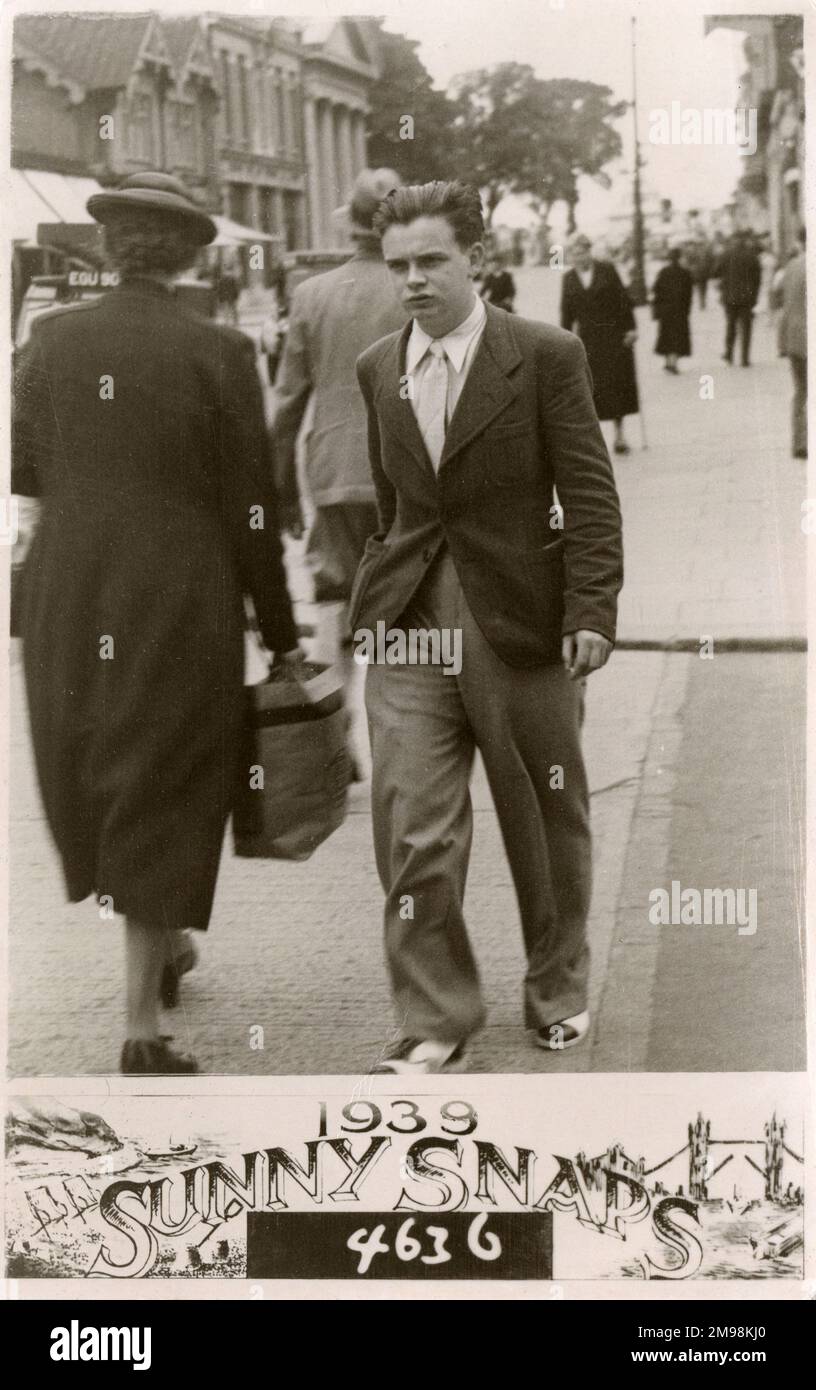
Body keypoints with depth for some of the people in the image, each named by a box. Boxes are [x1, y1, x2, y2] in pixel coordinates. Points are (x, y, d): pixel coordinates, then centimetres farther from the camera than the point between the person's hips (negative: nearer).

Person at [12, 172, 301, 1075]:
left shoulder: (52, 339, -2)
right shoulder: (219, 355, -10)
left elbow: (24, 473, 7)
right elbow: (249, 510, -7)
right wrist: (281, 635, 2)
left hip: (66, 598, 3)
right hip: (180, 604, -3)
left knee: (92, 780, 23)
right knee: (163, 798, 6)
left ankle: (161, 941, 41)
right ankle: (142, 1026, 8)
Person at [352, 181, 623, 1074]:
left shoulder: (546, 356, -5)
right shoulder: (376, 370, 9)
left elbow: (590, 495, -6)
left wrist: (590, 612, -14)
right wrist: (374, 597, 14)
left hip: (523, 622, -3)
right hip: (409, 629, 3)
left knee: (547, 822, 11)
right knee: (413, 832, -5)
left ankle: (558, 990, 32)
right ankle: (434, 1024, 7)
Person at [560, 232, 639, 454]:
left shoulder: (607, 269, 0)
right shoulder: (569, 278, 6)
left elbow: (623, 299, -1)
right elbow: (567, 312, 8)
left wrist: (630, 328, -5)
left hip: (614, 336, -1)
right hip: (587, 338, 1)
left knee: (617, 383, 0)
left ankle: (619, 432, 10)